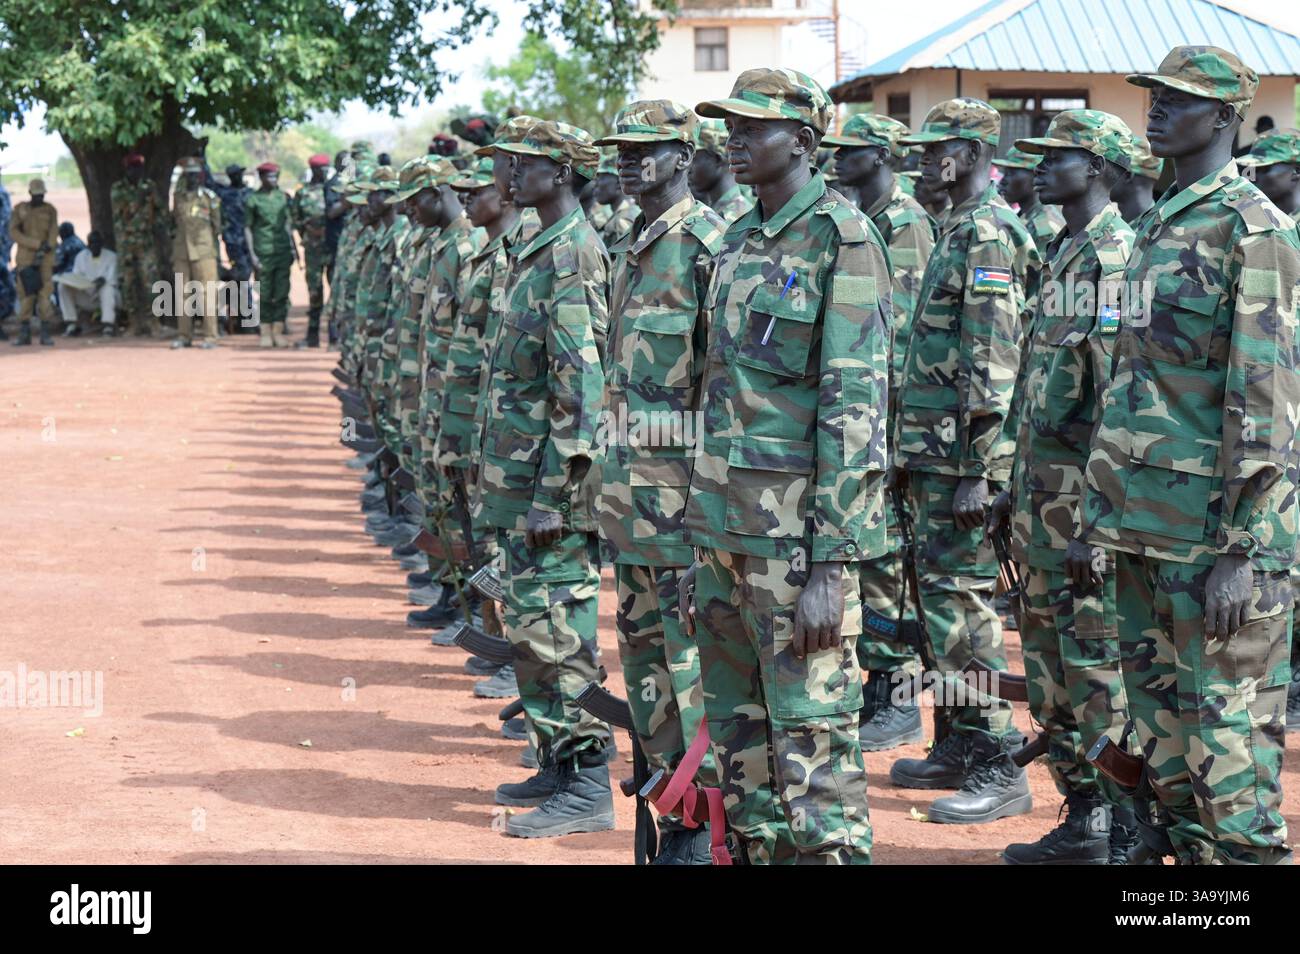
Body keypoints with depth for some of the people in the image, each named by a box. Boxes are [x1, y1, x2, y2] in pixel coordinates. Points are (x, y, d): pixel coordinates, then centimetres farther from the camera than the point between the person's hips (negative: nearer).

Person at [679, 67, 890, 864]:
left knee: (813, 744, -6)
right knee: (740, 735, 13)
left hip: (798, 531, -8)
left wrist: (833, 563, -20)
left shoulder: (843, 241, -10)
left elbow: (857, 407, -16)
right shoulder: (741, 242, 15)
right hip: (726, 524, 8)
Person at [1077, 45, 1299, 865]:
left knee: (1227, 733, -5)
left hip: (1215, 523, -9)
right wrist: (1098, 513, 18)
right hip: (1146, 520, 9)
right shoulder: (1156, 227, 16)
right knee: (1160, 715, 13)